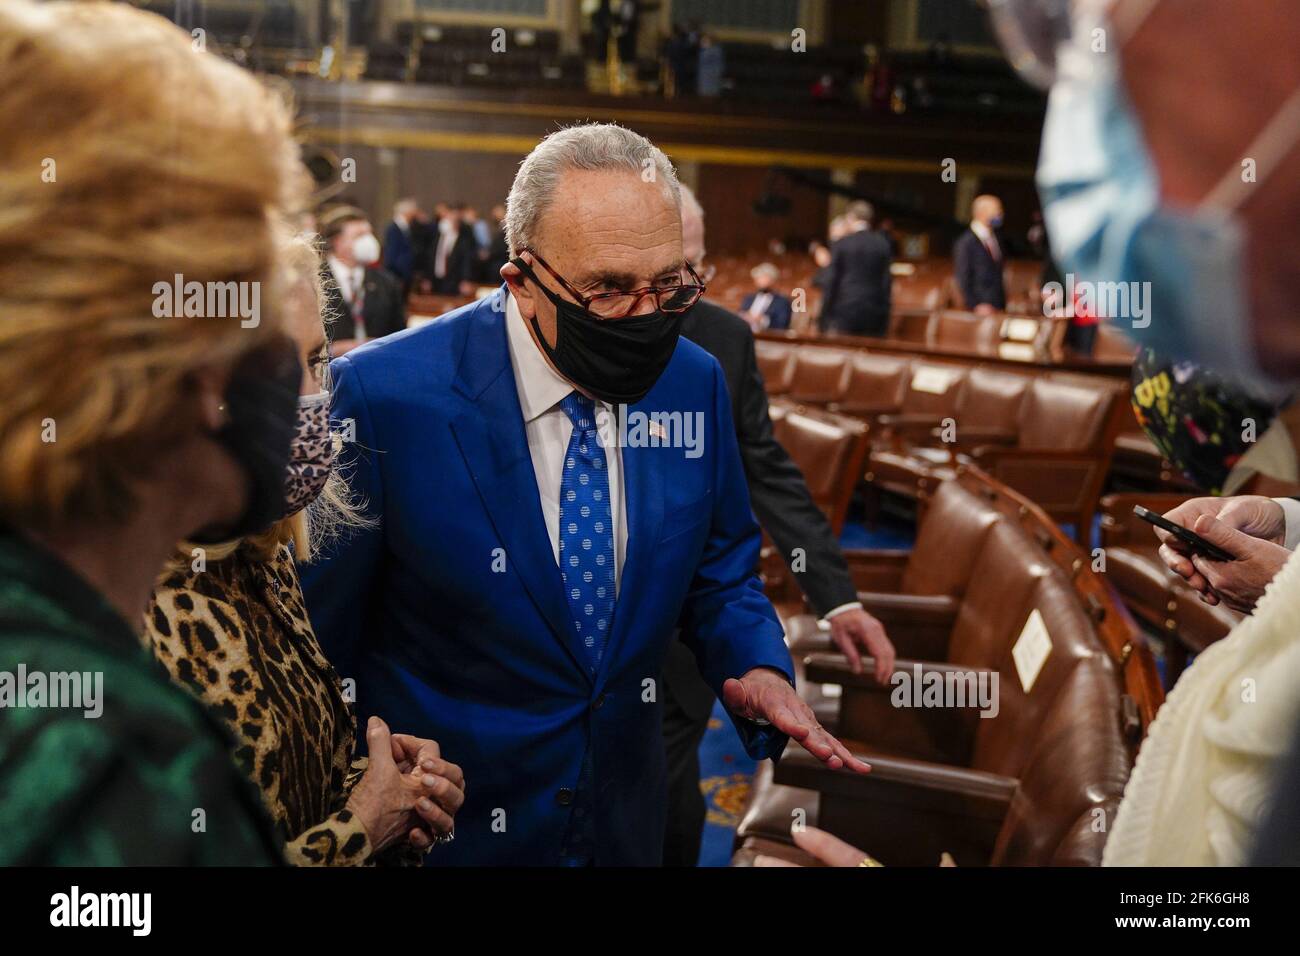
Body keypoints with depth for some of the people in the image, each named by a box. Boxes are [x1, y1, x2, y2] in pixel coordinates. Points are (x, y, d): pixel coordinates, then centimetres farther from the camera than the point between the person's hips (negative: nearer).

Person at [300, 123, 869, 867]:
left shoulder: (695, 383, -8)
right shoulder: (383, 395, -22)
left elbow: (719, 571, 5)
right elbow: (316, 632, -13)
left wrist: (756, 667, -14)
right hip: (443, 827, -4)